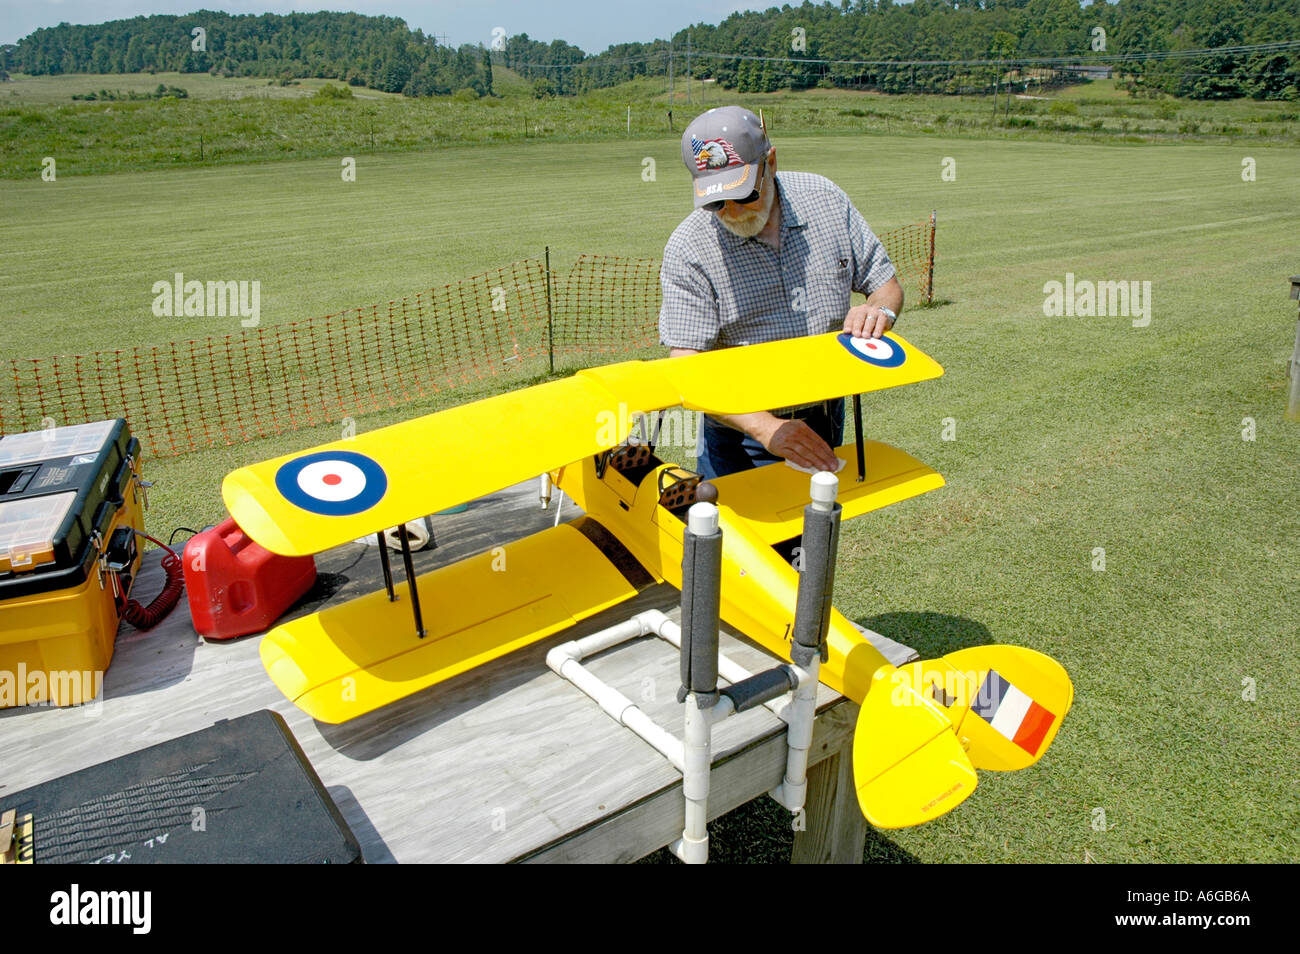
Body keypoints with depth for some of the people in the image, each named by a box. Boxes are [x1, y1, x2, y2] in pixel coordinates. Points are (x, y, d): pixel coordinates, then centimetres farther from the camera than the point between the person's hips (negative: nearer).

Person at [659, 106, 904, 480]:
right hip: (740, 437, -3)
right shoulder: (687, 249, -17)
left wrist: (878, 310, -20)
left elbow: (887, 284, 5)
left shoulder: (825, 200, -4)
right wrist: (766, 428, -34)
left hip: (826, 423, 4)